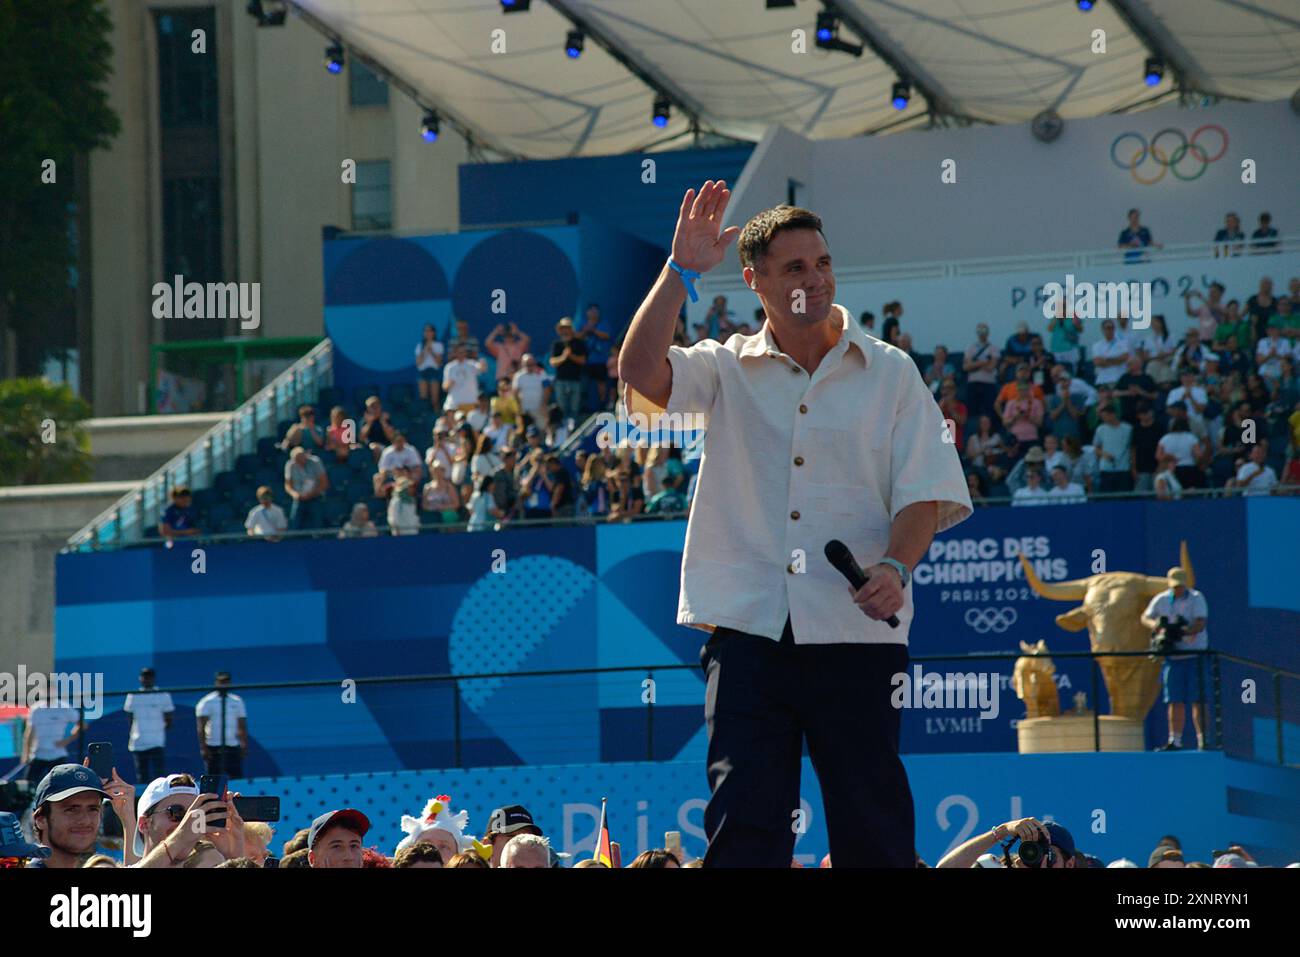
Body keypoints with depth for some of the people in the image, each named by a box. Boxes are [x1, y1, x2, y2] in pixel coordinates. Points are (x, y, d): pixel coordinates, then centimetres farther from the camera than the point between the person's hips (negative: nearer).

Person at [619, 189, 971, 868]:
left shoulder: (890, 373, 9)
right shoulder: (727, 370, 10)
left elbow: (925, 493, 3)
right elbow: (640, 372, -8)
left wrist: (895, 565, -15)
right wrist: (681, 270, -10)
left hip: (856, 634, 0)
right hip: (748, 628, 0)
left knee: (873, 834, -1)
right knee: (742, 830, -5)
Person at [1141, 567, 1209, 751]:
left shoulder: (1196, 598, -4)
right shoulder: (1161, 600, 7)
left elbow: (1200, 624, -14)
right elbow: (1145, 617, 17)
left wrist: (1184, 631, -32)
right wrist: (1154, 624, -6)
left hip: (1195, 655, -4)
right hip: (1173, 657, 4)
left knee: (1197, 700, -6)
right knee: (1175, 701, 4)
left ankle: (1202, 740, -4)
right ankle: (1175, 741, 7)